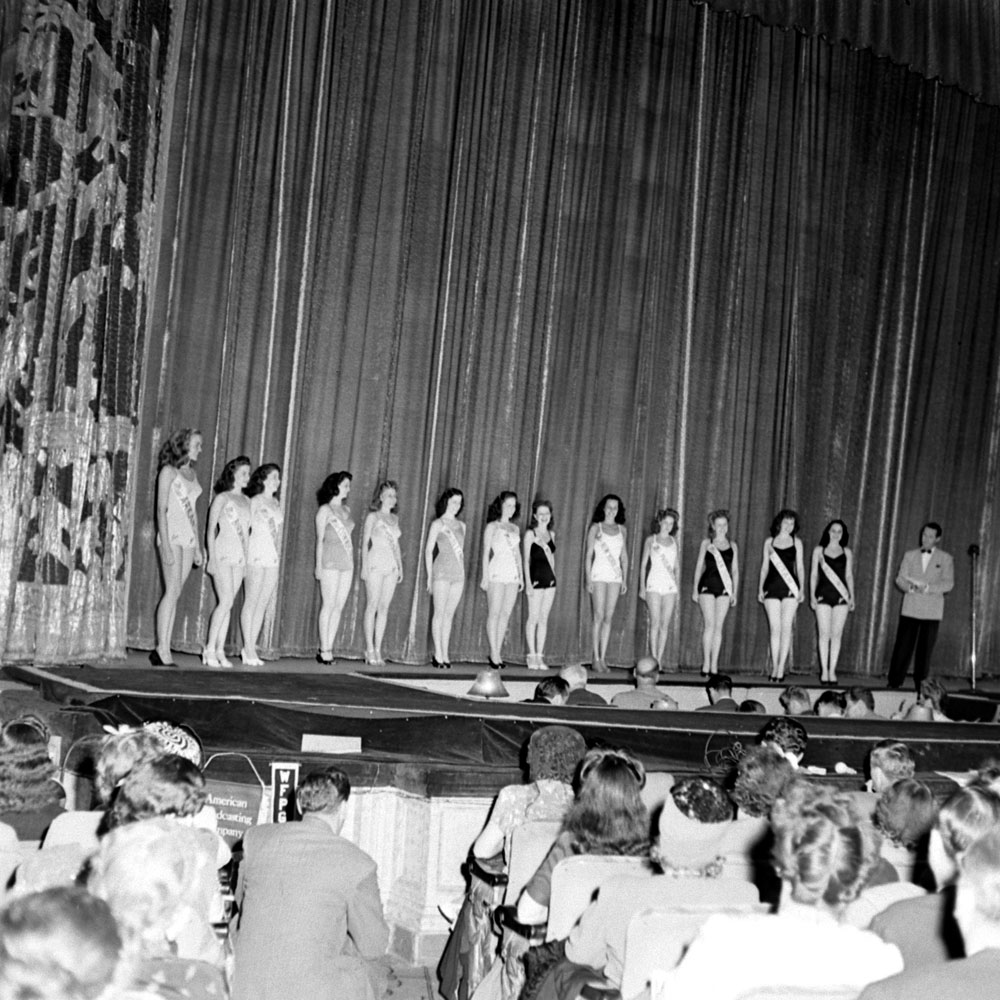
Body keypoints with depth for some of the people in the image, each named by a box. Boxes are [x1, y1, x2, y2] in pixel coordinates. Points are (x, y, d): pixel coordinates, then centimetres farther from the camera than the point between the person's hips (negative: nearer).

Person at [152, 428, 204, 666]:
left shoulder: (191, 474, 17)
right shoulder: (169, 471, -4)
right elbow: (161, 509, -9)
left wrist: (198, 546, 17)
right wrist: (165, 544, -16)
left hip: (188, 538, 7)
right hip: (172, 535, -7)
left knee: (175, 594, 3)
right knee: (172, 592, -12)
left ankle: (163, 649, 4)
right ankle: (163, 650, -10)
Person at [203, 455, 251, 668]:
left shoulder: (246, 501, 15)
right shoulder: (222, 498, -2)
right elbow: (211, 529, -4)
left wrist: (246, 558, 13)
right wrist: (212, 557, -11)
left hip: (239, 557, 6)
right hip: (223, 555, -6)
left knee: (228, 604, 3)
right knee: (226, 602, -14)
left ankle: (220, 651, 4)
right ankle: (210, 649, -9)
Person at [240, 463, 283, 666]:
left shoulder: (276, 503, 16)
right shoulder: (255, 502, -3)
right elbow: (247, 528, -7)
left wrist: (278, 553, 14)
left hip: (272, 558, 7)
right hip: (256, 554, -6)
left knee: (263, 605, 4)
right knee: (251, 602, -5)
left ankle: (250, 648, 8)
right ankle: (249, 649, -4)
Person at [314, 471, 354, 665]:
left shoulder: (346, 510, 16)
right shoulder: (325, 510, 0)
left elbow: (347, 536, 15)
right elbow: (320, 539, -1)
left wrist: (352, 562, 8)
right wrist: (319, 564, -7)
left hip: (347, 563, 6)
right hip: (330, 562, -6)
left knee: (339, 607, 2)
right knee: (328, 606, -6)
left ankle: (329, 648, 5)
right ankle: (324, 650, -4)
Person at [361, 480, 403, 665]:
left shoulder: (394, 519, 16)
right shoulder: (373, 517, 0)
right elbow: (365, 542, -2)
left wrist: (400, 566, 15)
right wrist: (364, 566, -10)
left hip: (391, 566, 5)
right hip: (376, 564, -5)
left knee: (384, 608, 3)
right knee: (373, 606, -6)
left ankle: (377, 649, 5)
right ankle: (370, 650, -4)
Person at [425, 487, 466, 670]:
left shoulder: (461, 526, 16)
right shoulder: (437, 524, 2)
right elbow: (428, 550, 0)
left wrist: (463, 573, 12)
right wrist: (429, 575, -4)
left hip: (458, 574, 5)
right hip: (442, 572, -5)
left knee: (449, 614, 4)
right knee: (439, 613, -5)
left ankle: (445, 654, 6)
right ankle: (438, 655, -5)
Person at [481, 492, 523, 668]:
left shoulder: (515, 528, 17)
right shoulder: (492, 527, 2)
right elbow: (486, 552, 0)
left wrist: (521, 576, 14)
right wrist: (485, 576, -7)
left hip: (512, 574, 5)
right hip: (497, 573, -5)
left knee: (506, 614, 2)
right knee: (494, 613, -6)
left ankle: (498, 652, 6)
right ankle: (494, 654, -5)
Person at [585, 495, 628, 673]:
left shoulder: (622, 530, 12)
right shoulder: (596, 528, 4)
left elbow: (624, 556, 15)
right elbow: (589, 554, 2)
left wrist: (625, 579, 8)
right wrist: (588, 579, -6)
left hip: (615, 576, 3)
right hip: (599, 574, -3)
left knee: (608, 618, 1)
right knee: (599, 616, -6)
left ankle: (603, 658, 4)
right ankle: (596, 659, -4)